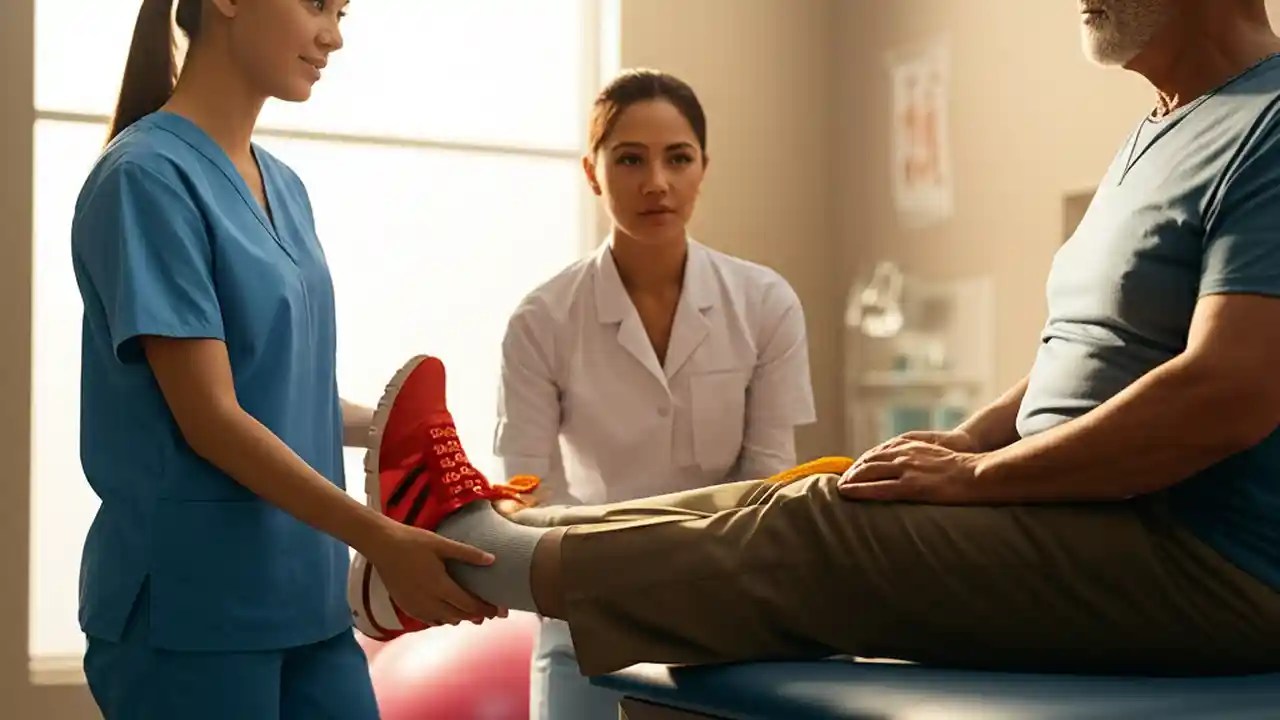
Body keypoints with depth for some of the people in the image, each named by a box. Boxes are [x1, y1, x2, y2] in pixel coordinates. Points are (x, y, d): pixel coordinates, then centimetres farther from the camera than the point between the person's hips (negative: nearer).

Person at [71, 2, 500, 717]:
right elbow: (210, 418, -18)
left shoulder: (285, 187, 12)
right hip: (189, 605, -7)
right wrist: (382, 538, -21)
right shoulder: (148, 176, -12)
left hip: (305, 594, 7)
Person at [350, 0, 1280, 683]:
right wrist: (961, 442, 4)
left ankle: (474, 549, 5)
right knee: (778, 505, 4)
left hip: (1199, 560, -9)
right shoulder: (1159, 136, 16)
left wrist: (975, 476, -18)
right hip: (1085, 511, 9)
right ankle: (484, 534, 12)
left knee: (801, 536, -10)